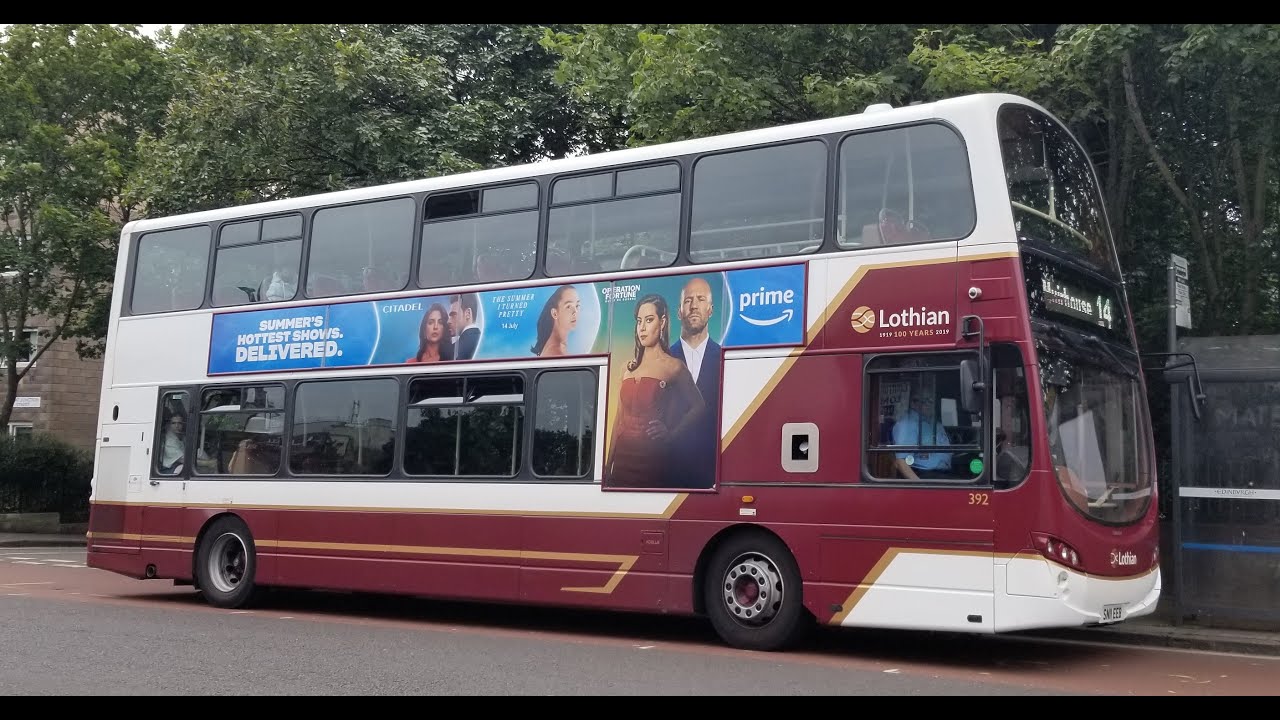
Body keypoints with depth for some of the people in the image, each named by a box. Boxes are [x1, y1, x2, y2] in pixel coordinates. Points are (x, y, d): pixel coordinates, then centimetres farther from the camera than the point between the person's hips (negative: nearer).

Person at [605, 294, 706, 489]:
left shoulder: (673, 367, -2)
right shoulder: (629, 368, 11)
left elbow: (699, 406, 3)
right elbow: (619, 418, 13)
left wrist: (671, 434, -9)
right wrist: (608, 464, 10)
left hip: (652, 458, -4)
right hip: (623, 457, 4)